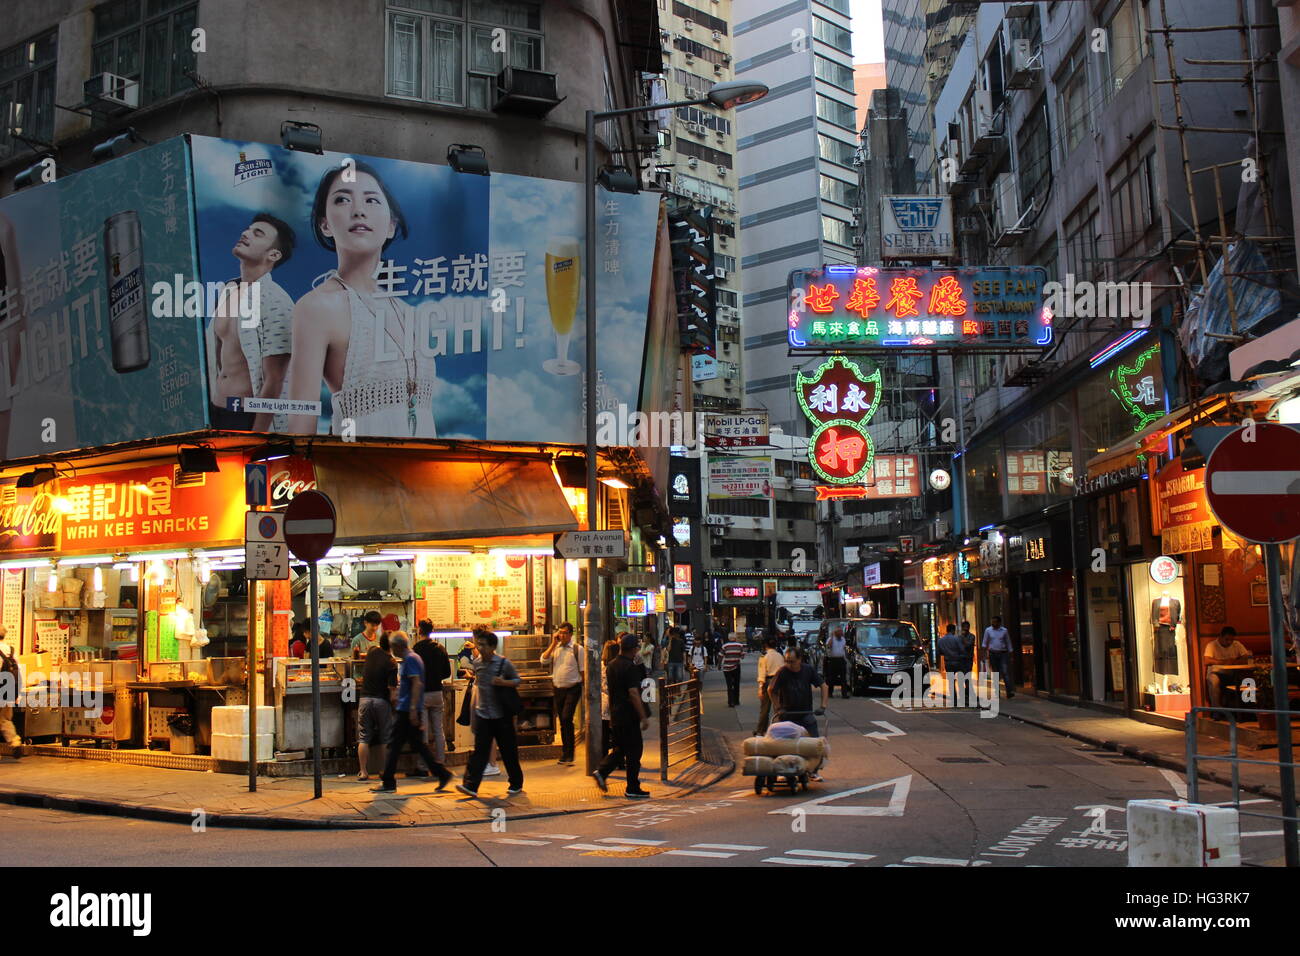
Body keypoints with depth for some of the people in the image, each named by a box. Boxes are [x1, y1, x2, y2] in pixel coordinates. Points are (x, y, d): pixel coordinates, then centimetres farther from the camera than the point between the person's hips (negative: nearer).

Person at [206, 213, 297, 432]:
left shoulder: (275, 303, -14)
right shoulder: (227, 291, 8)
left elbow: (273, 383, -17)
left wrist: (255, 440, -18)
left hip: (251, 419, -7)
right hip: (217, 413, 7)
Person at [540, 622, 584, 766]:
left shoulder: (577, 649, -3)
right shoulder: (554, 648, 10)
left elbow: (583, 670, -2)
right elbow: (543, 660, -4)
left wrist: (585, 689, -6)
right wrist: (553, 644, -5)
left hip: (572, 689, -5)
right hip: (558, 689, 5)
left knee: (566, 719, -16)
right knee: (562, 722, 10)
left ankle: (568, 755, -9)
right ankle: (565, 754, 19)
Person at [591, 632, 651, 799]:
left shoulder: (612, 665, 10)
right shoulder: (630, 667, -16)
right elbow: (633, 693, -21)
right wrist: (644, 717, -19)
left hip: (615, 714, 8)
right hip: (628, 715, -8)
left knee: (620, 748, 19)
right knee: (634, 750, 1)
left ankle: (601, 772, 4)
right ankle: (633, 788, 6)